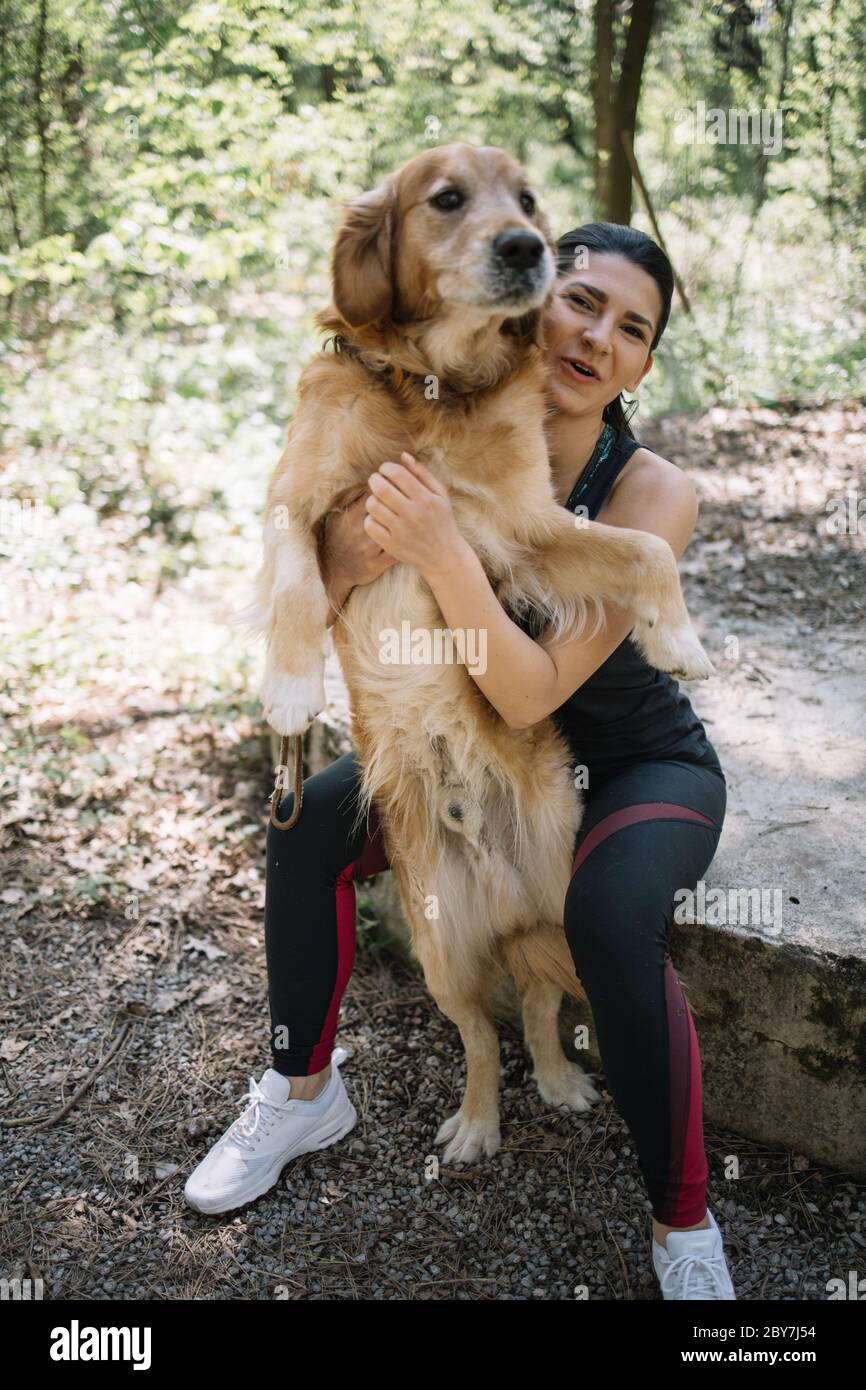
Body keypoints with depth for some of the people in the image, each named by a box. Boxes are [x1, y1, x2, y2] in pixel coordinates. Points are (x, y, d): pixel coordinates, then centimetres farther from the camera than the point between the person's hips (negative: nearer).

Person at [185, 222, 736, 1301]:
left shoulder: (652, 491, -25)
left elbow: (535, 693, -32)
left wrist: (445, 556, -45)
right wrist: (345, 562, -37)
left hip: (643, 765, -4)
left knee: (608, 915, -34)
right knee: (310, 821, -15)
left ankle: (683, 1225, -10)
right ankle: (303, 1092, 9)